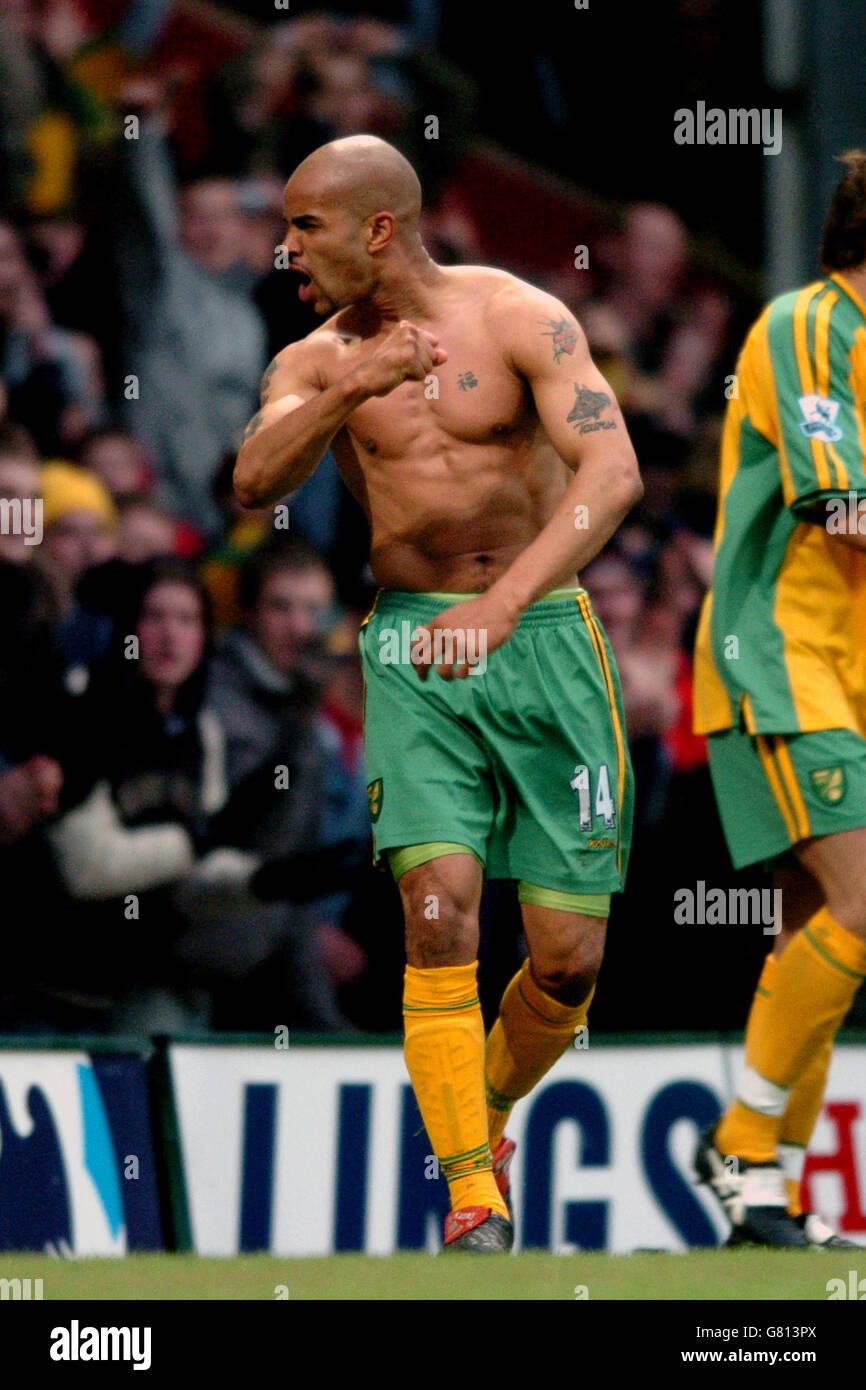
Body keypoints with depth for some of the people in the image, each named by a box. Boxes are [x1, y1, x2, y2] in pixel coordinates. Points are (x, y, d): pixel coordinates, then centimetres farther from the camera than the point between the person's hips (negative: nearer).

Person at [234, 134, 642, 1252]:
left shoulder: (519, 319, -5)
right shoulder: (316, 362, 4)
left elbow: (613, 475, -18)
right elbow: (255, 481, -14)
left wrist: (500, 604, -29)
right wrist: (350, 391, -32)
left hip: (546, 639, -1)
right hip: (413, 652, 1)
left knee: (569, 960, -1)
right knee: (440, 913, -19)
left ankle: (488, 1106, 29)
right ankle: (471, 1199, -15)